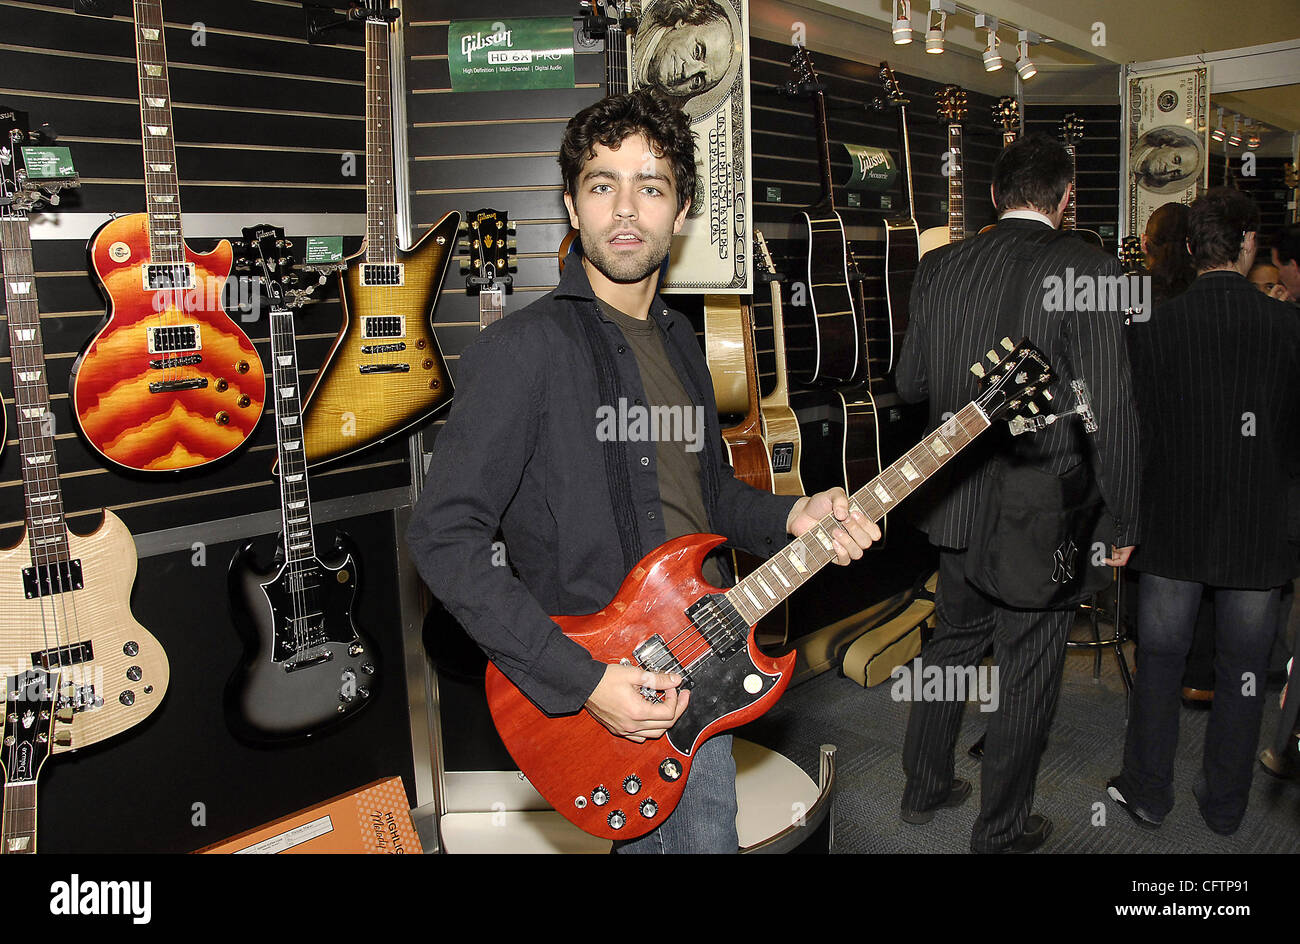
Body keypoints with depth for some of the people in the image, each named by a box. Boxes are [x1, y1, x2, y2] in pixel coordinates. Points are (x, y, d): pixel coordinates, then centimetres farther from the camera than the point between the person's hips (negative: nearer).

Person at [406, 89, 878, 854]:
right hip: (607, 700, -7)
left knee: (704, 831, 23)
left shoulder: (677, 340, 9)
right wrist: (581, 680, -23)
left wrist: (789, 518, -1)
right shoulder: (525, 348, -17)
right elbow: (445, 538, -20)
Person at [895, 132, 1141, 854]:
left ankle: (924, 788, 39)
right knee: (1026, 675, 11)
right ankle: (1001, 832, 27)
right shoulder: (1087, 270, -14)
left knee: (952, 643, 23)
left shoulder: (940, 267, 1)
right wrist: (1123, 523, -5)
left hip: (954, 507, 5)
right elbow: (1113, 415, -17)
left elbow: (909, 382, 9)